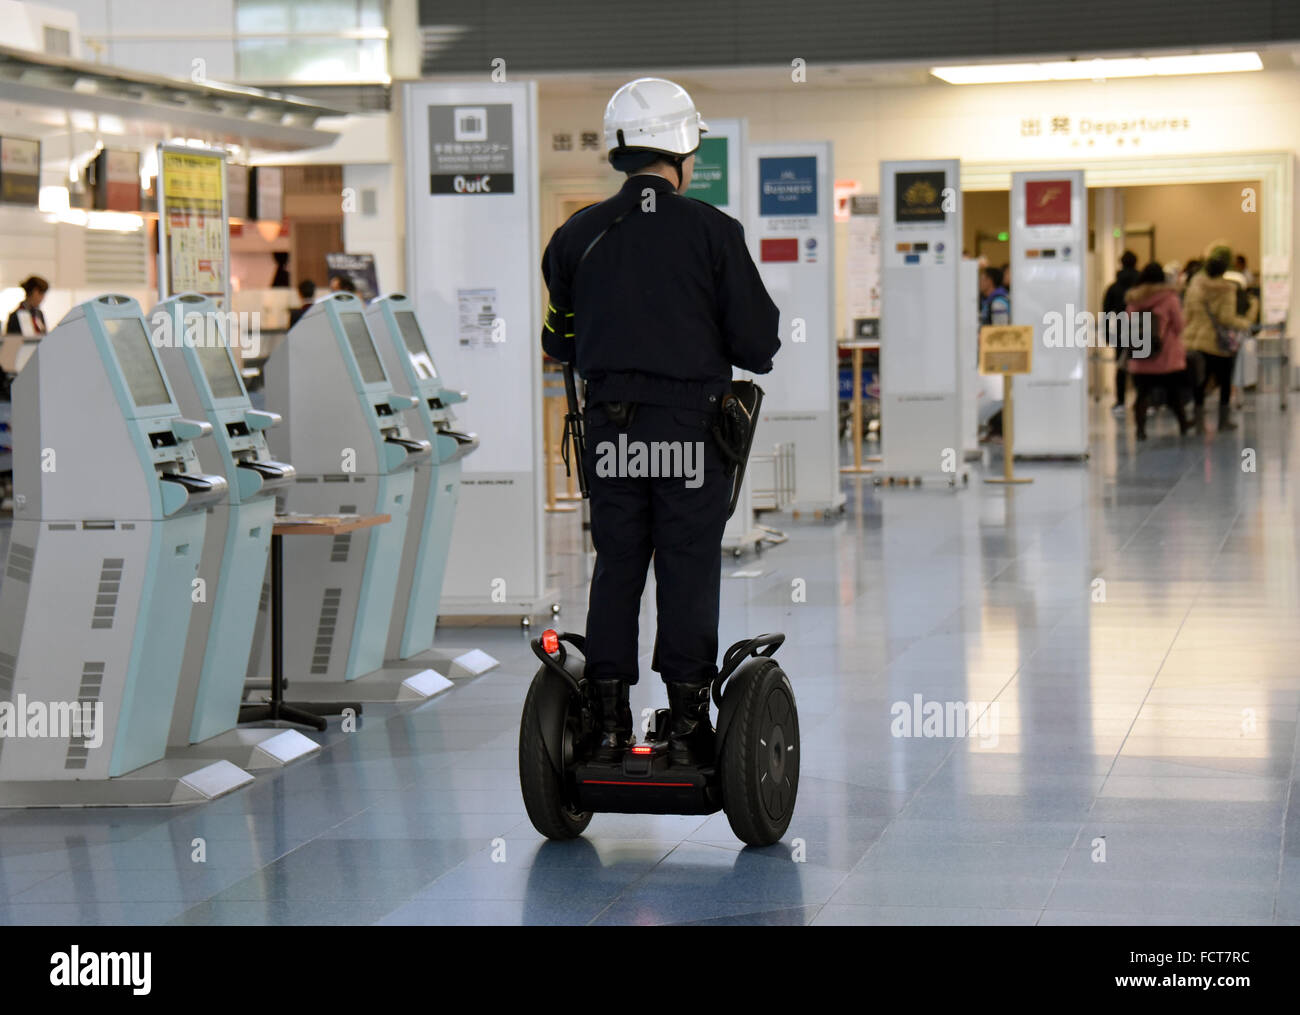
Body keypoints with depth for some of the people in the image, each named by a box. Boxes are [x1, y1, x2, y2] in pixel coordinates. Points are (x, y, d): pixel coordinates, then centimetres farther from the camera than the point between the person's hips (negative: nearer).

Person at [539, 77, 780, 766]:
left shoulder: (579, 234, 4)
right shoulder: (712, 231, -7)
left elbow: (559, 344, 11)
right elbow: (757, 342, -6)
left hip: (609, 425, 3)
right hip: (690, 427, -3)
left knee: (615, 567, 10)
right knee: (689, 573, 3)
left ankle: (610, 724, 10)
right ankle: (687, 725, 5)